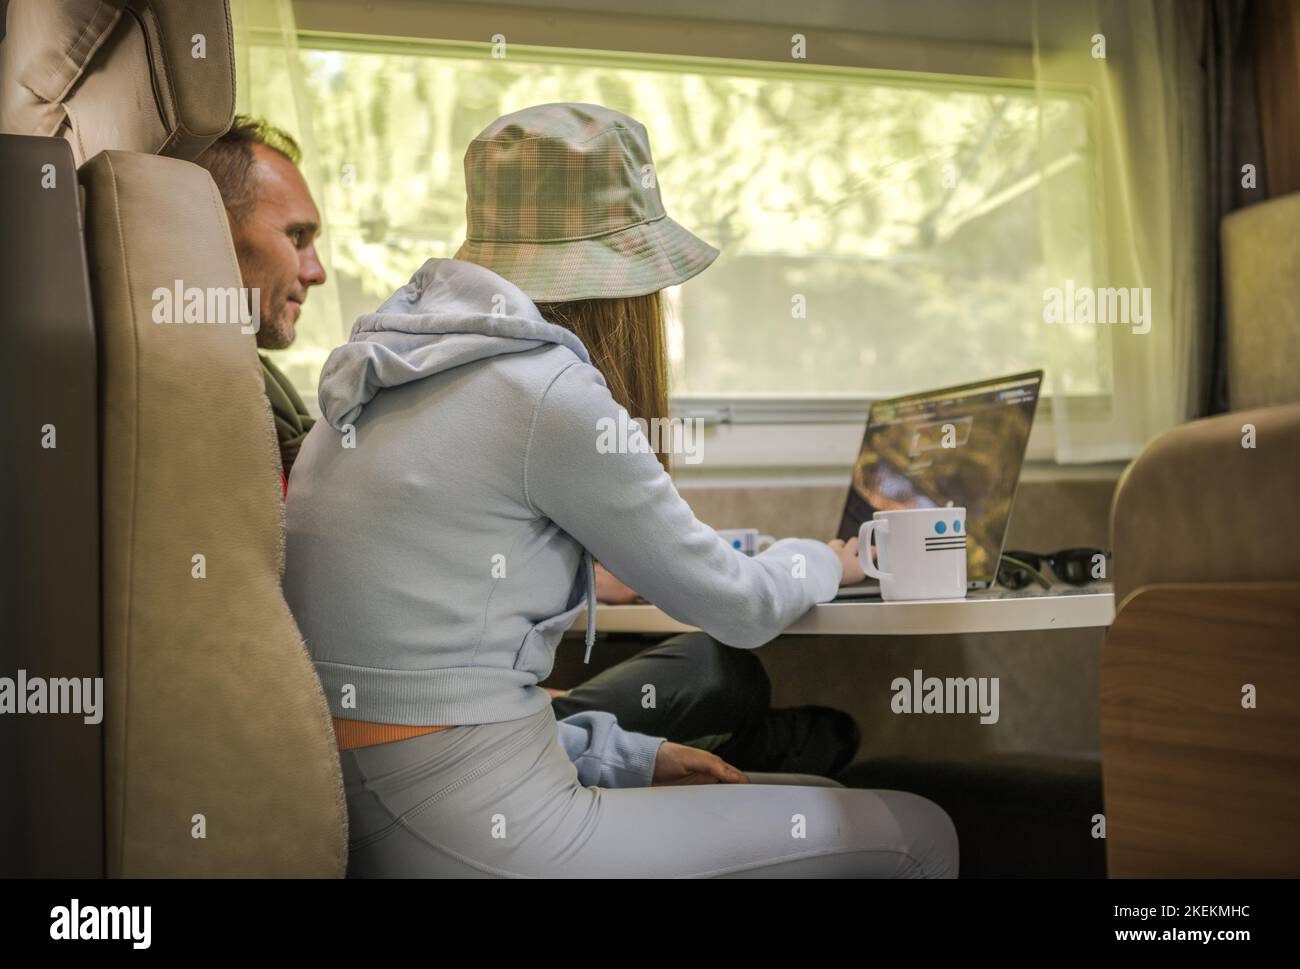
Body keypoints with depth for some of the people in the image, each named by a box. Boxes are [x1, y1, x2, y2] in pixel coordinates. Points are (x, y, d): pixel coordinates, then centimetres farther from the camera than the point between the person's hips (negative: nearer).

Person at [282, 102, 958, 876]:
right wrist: (820, 561, 17)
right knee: (914, 835, 3)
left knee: (818, 796, 22)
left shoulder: (385, 384, 11)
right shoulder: (549, 392, -15)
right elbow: (739, 608, -4)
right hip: (477, 835, -9)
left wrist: (631, 758, 14)